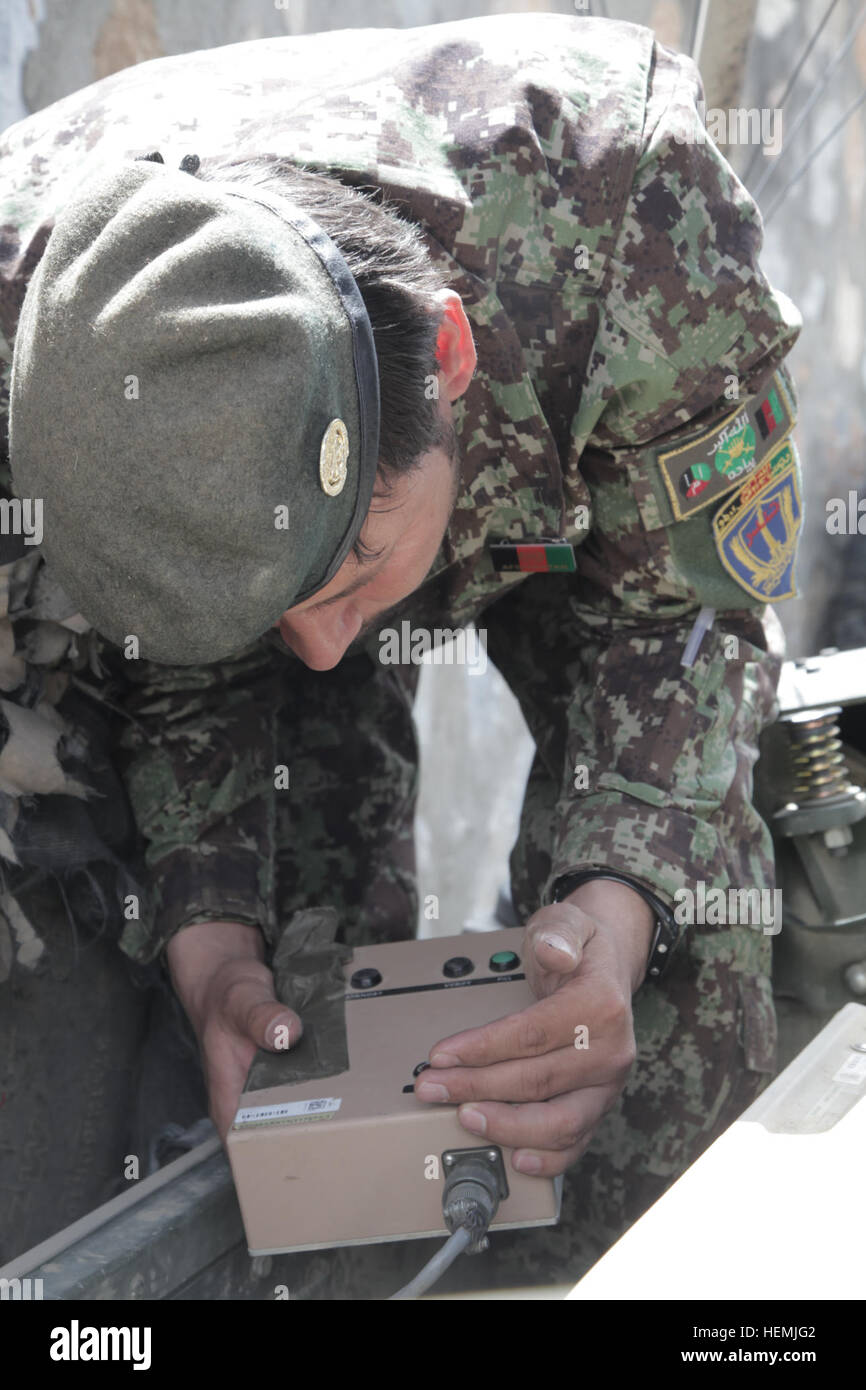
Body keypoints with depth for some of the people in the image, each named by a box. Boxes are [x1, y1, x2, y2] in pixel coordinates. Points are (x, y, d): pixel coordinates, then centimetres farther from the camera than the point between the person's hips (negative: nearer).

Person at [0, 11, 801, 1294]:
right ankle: (329, 1273, 10)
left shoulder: (630, 201, -45)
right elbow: (174, 681, -18)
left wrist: (614, 909, -45)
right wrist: (210, 938, -34)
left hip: (596, 496, -1)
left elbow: (684, 609, -29)